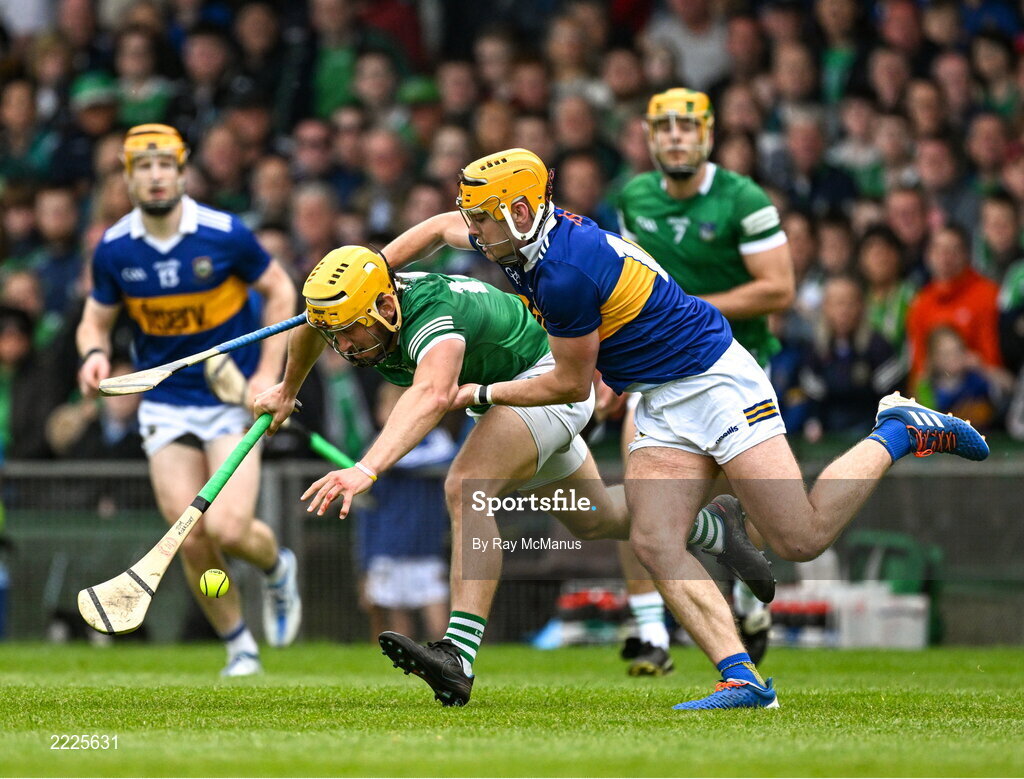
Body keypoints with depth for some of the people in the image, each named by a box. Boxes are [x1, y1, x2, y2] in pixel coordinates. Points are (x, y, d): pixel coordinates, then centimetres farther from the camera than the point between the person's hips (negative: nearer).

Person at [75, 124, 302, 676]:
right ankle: (240, 648, 15)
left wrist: (269, 373, -7)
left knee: (228, 528, -17)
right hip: (165, 407, 2)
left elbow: (279, 290, 1)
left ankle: (278, 568, 19)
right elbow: (95, 320, 7)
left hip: (233, 399, -2)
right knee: (192, 541, -6)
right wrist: (94, 353, -17)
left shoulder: (225, 235, -13)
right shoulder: (113, 249, -6)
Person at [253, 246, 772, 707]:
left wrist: (367, 469, -74)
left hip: (552, 377, -10)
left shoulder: (429, 318, -41)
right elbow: (313, 327, 11)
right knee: (593, 520, 25)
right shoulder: (351, 311, -16)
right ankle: (713, 527, 49)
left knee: (466, 490, -32)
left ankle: (458, 656, -39)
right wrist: (287, 392, 25)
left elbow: (433, 394, -63)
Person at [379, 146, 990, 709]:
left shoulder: (566, 272, -25)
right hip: (661, 407, 9)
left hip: (713, 380, -9)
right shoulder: (523, 239, 2)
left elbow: (571, 385, -13)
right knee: (653, 541, -9)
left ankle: (899, 435, 10)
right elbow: (441, 227, 24)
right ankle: (743, 680, -16)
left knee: (802, 539, -10)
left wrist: (481, 395, -1)